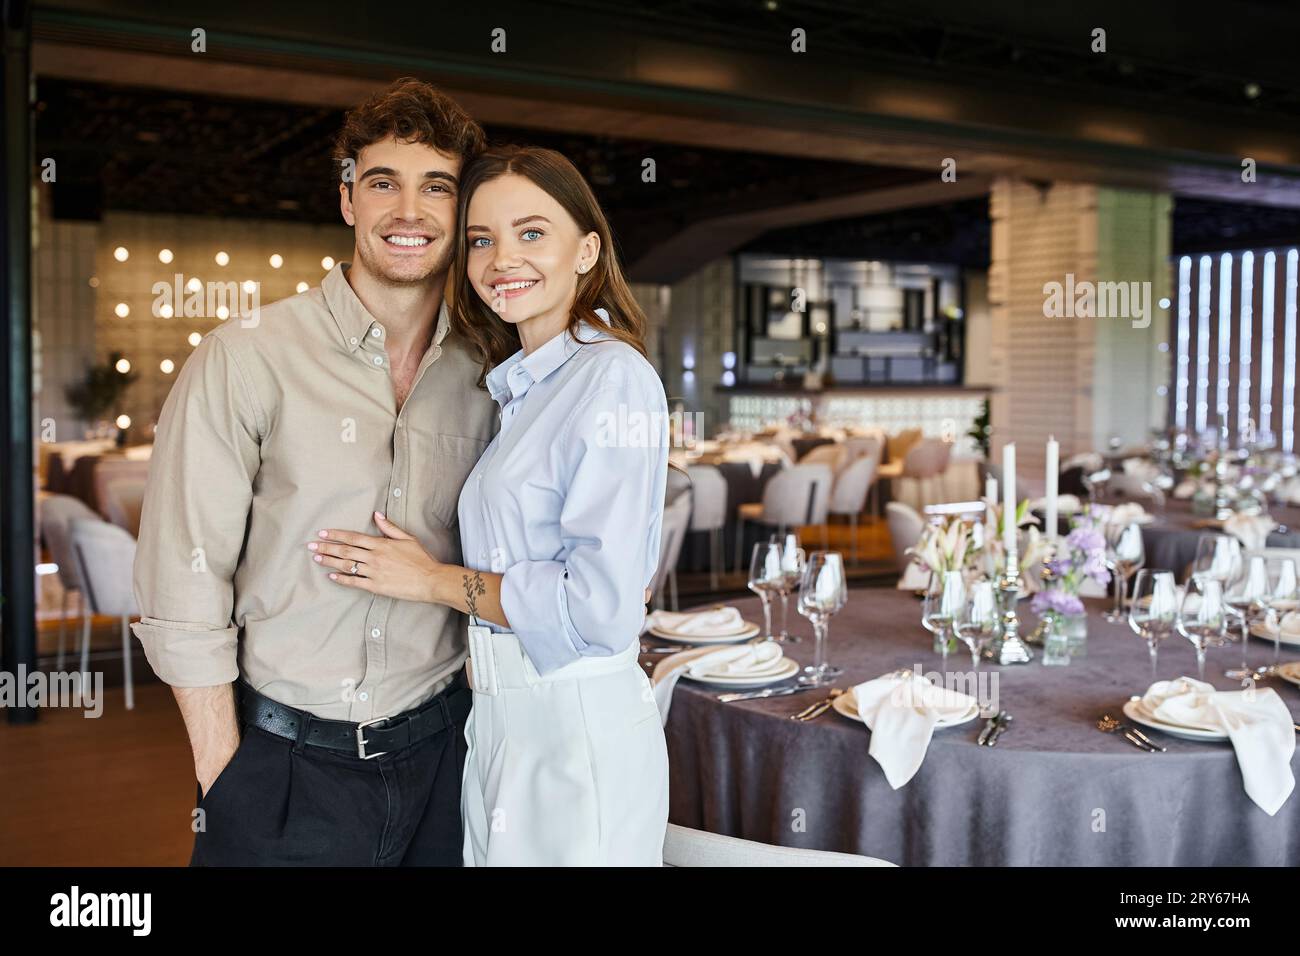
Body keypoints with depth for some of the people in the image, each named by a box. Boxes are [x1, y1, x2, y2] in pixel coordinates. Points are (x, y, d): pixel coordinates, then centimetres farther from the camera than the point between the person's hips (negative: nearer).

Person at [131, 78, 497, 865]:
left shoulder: (486, 382, 2)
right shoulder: (245, 363, -8)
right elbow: (182, 587, -9)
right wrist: (224, 775, -8)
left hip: (436, 755, 3)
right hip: (284, 766, -3)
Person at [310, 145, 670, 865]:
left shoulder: (613, 379, -14)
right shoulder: (519, 388, 13)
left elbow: (601, 606, -21)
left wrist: (435, 581, -12)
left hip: (576, 732, -8)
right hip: (497, 724, 8)